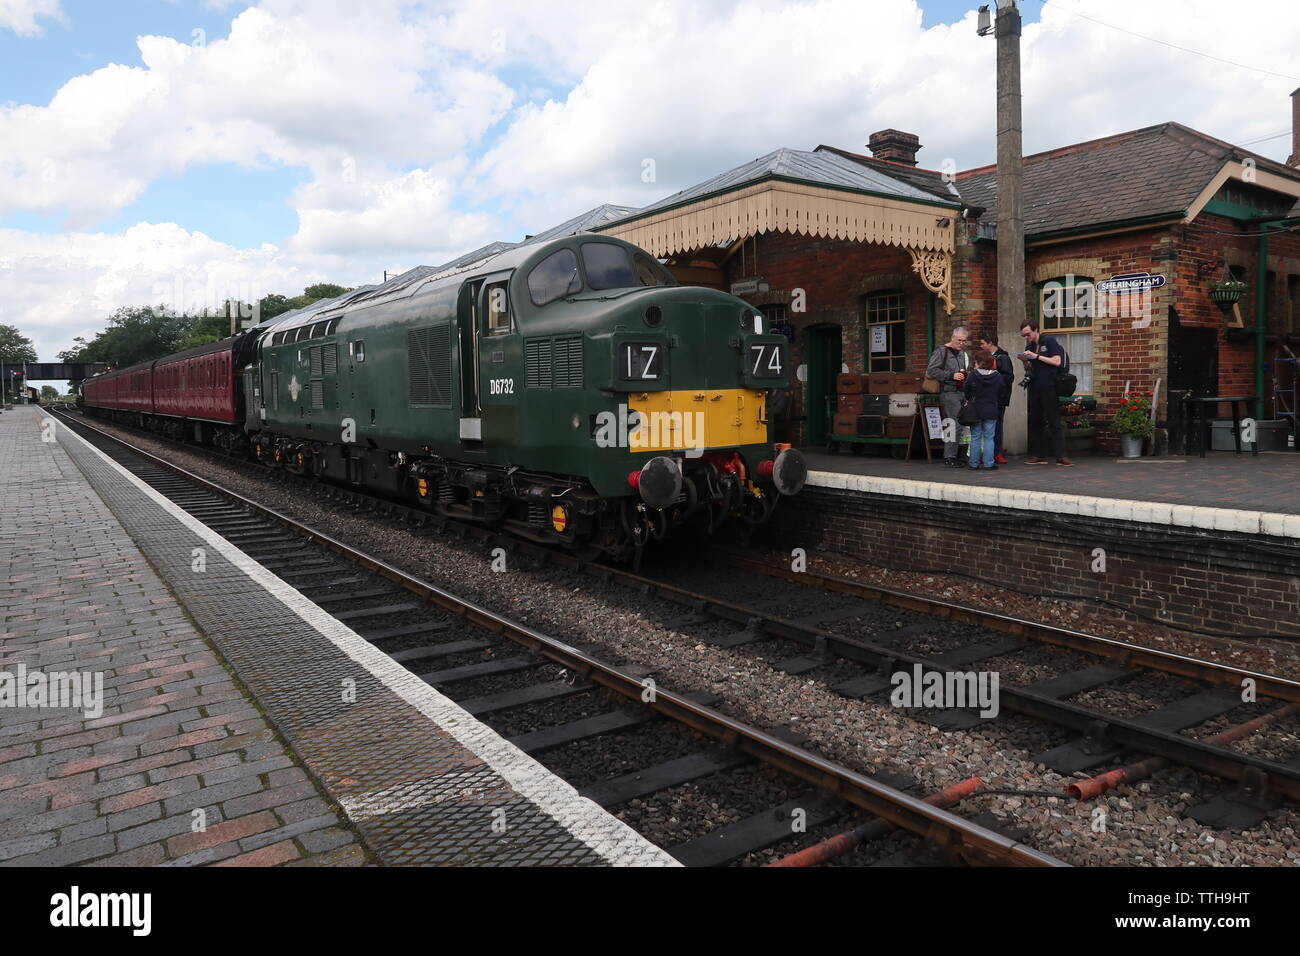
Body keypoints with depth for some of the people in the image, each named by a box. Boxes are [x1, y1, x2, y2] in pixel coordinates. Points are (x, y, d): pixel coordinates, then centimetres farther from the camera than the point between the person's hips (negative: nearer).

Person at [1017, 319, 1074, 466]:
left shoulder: (1049, 341, -3)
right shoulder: (1029, 346, 15)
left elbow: (1057, 361, -11)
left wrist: (1036, 356, -14)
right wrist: (1024, 361, -2)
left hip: (1049, 388, -6)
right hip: (1034, 388, 7)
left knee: (1054, 422, -7)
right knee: (1035, 422, 6)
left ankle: (1060, 456, -6)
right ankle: (1039, 455, 11)